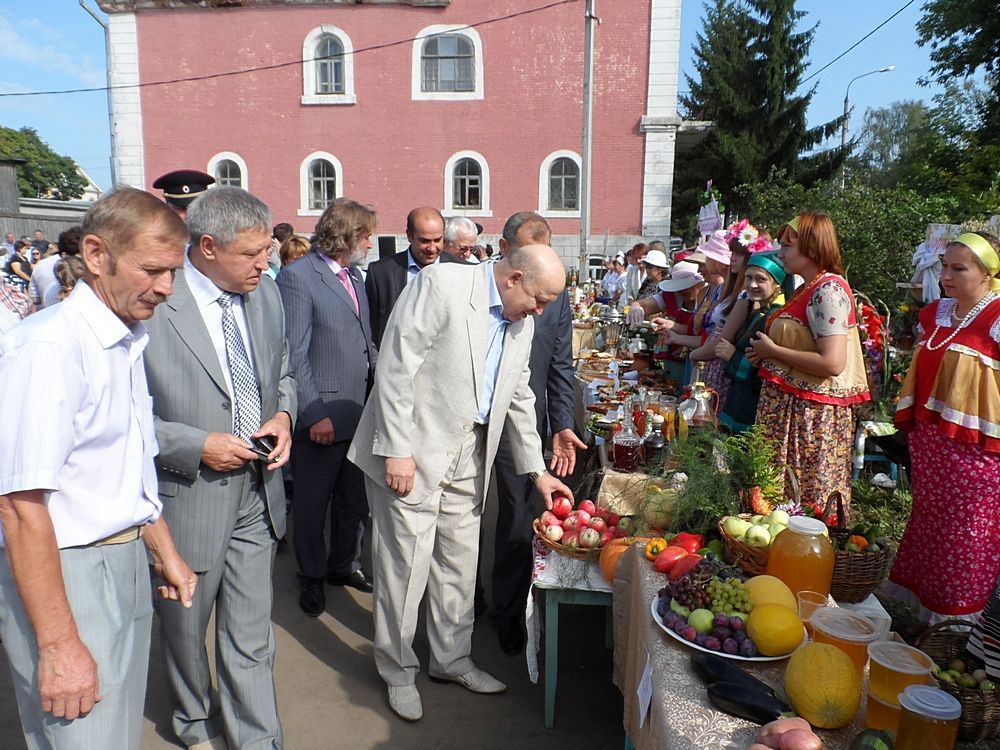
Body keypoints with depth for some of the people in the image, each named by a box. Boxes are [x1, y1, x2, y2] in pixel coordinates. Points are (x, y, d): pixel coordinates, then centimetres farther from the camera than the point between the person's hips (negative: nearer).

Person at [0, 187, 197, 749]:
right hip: (63, 576, -8)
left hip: (127, 566, 9)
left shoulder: (130, 341, 9)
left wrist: (165, 551, 19)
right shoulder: (49, 346, -20)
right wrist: (58, 645, -22)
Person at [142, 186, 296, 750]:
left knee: (252, 635, 12)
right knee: (185, 626, 22)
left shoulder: (266, 293, 1)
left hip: (257, 490, 4)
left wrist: (283, 415, -5)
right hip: (188, 493, -3)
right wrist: (197, 446, -20)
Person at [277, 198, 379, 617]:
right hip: (322, 418, -7)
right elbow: (294, 355, -16)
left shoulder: (355, 276, 13)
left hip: (360, 412, 7)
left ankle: (344, 564, 39)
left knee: (354, 499, 19)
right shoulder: (298, 277, -13)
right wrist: (314, 414, -18)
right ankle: (311, 577, 31)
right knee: (312, 504, 11)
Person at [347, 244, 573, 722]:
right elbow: (395, 366, -17)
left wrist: (537, 470, 15)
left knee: (459, 565, 15)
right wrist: (397, 450, -19)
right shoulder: (442, 285, -15)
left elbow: (519, 397, 16)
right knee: (406, 566, 3)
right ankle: (398, 672, 25)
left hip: (467, 458, 7)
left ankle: (452, 660, 35)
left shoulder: (521, 320, 8)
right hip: (412, 453, -6)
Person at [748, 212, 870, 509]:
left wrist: (773, 351, -15)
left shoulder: (828, 290, -16)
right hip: (789, 407, 9)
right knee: (780, 494, 13)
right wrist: (766, 355, 7)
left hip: (811, 415, -9)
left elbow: (832, 362, -25)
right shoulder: (807, 288, 15)